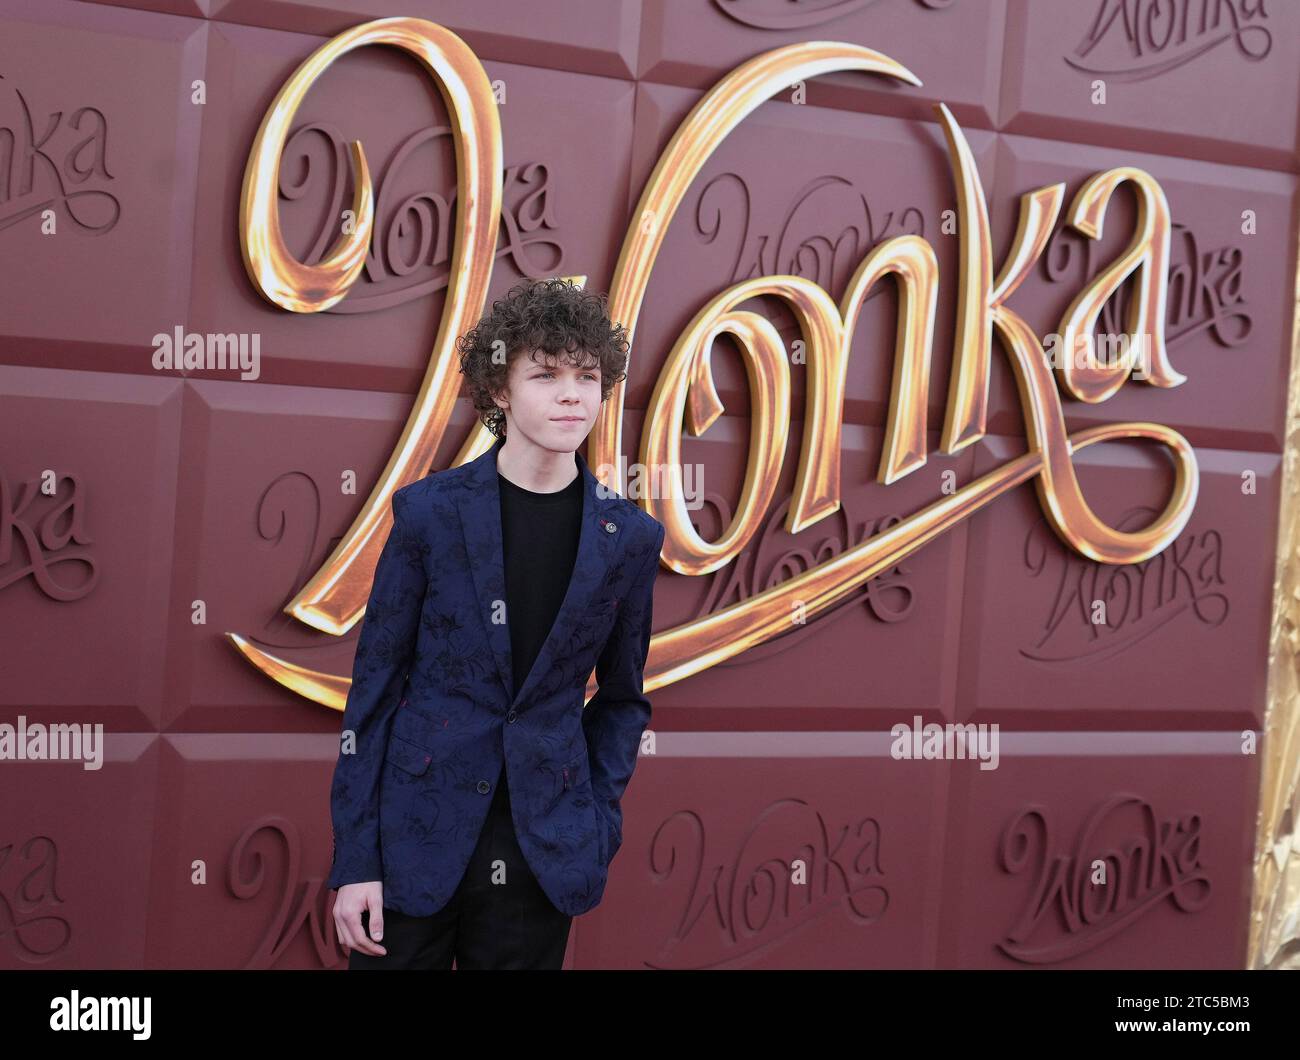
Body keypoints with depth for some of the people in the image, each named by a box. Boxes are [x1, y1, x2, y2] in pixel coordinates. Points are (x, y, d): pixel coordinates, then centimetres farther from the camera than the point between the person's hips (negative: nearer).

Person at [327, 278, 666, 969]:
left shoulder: (629, 537, 1)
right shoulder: (429, 511, -5)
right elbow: (375, 686, -2)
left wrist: (597, 828, 2)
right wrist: (354, 860, -5)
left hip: (543, 854, 2)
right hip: (417, 838, -1)